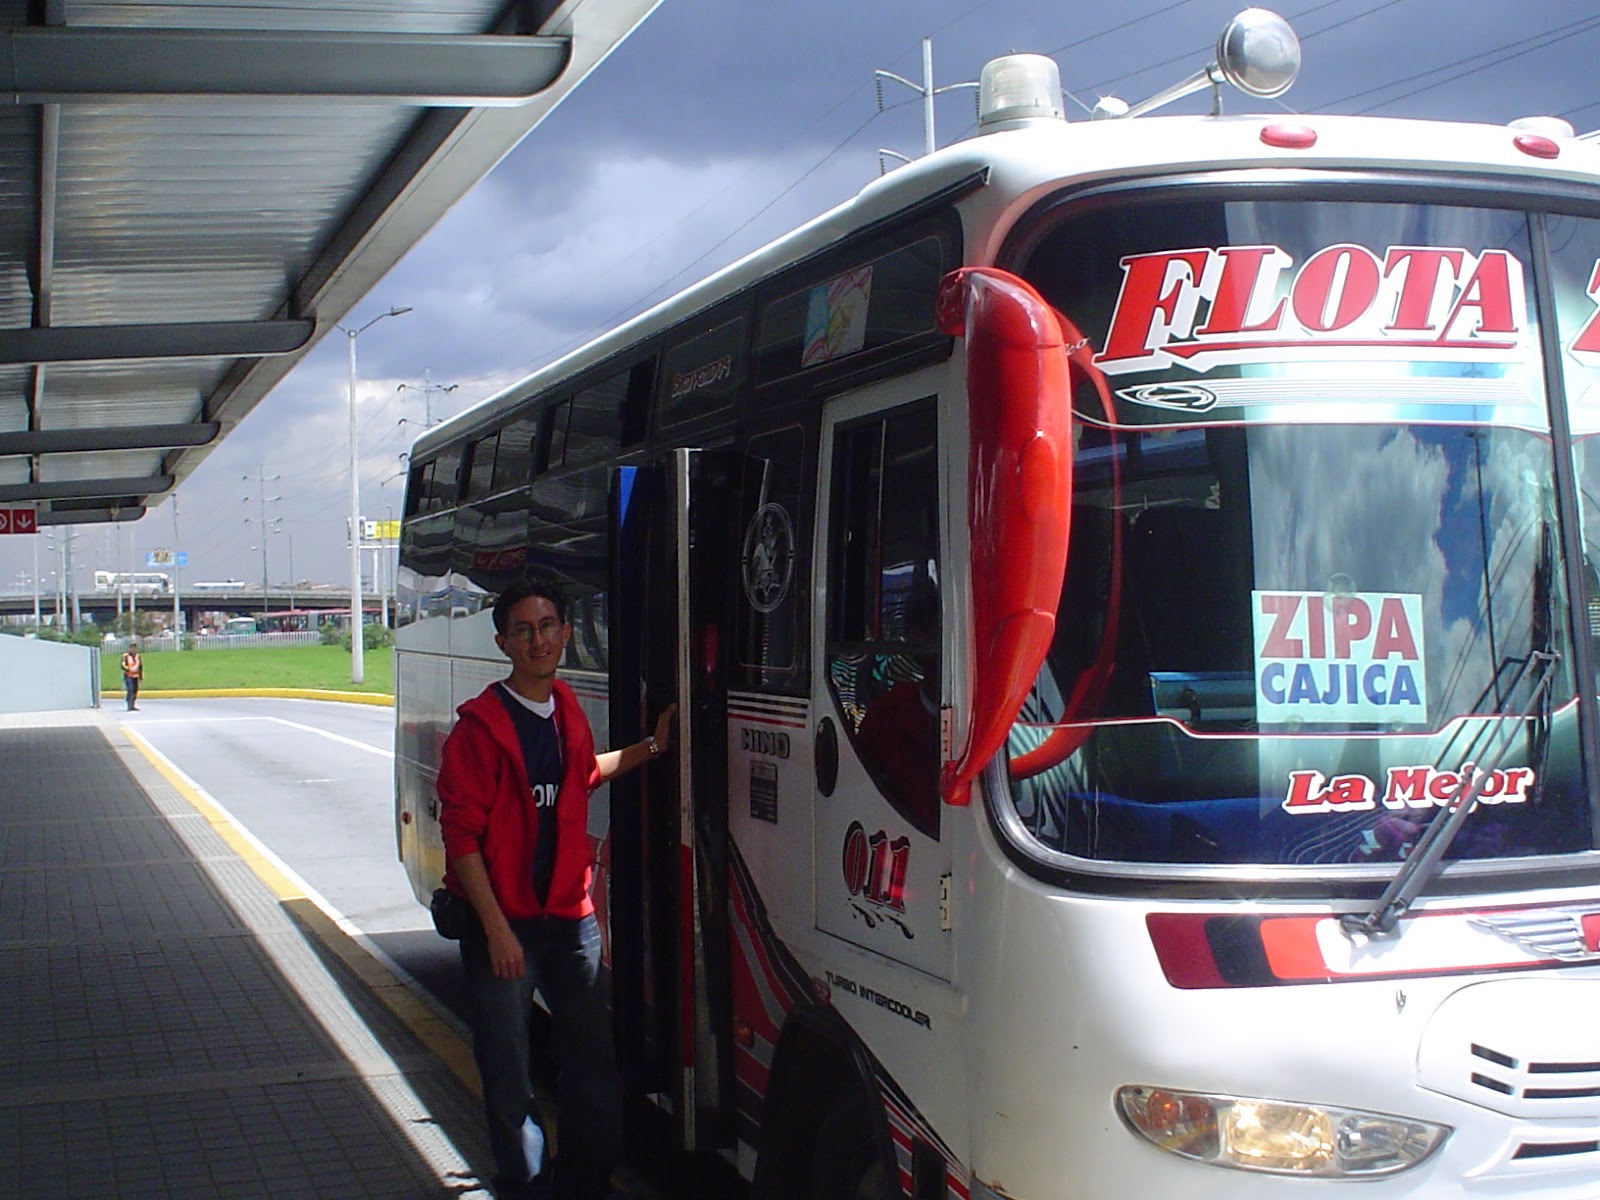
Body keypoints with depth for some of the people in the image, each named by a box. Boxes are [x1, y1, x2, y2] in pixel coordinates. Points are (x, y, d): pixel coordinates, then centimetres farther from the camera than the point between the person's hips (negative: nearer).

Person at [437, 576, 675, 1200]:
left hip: (570, 915, 6)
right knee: (509, 1072, 2)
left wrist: (651, 746, 24)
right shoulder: (481, 725, -12)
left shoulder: (567, 710, 9)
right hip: (502, 920, -6)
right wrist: (496, 928, -17)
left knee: (594, 1060, 12)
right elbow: (461, 834, -13)